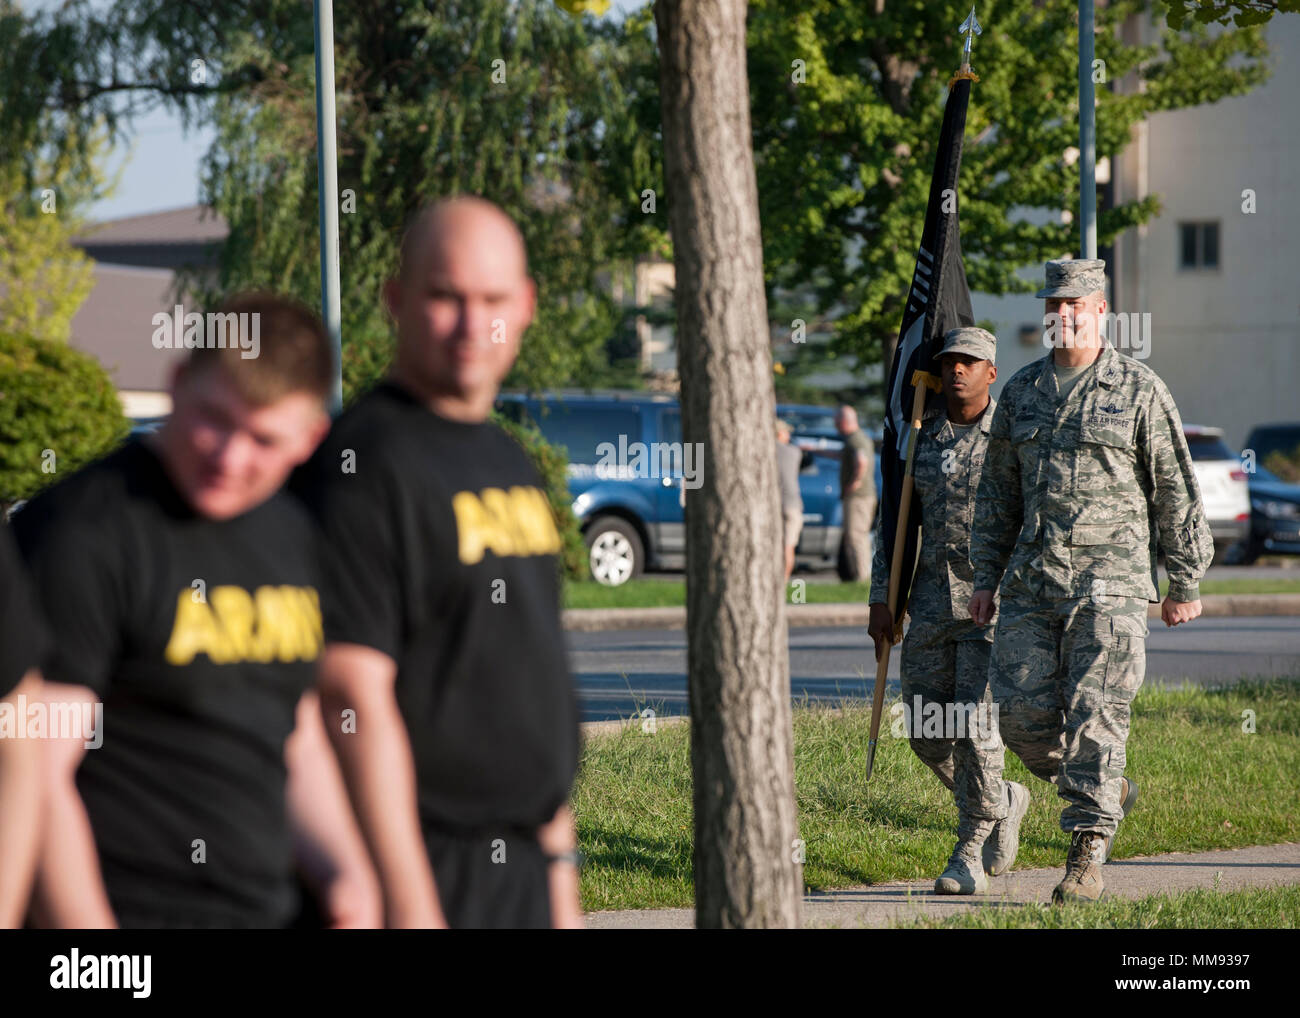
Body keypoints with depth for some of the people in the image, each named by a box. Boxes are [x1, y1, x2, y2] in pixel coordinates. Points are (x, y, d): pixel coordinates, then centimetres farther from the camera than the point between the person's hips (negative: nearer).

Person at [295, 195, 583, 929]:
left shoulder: (512, 464, 17)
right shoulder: (366, 463, -11)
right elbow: (356, 698, -17)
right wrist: (408, 903, -22)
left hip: (522, 868, 8)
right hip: (432, 869, -8)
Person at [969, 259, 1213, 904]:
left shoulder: (1140, 391, -1)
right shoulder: (1022, 391, 12)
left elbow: (1176, 493, 2)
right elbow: (998, 493, 18)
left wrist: (1185, 583, 1)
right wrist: (986, 577, 13)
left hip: (1110, 582, -5)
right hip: (1031, 581, 5)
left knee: (1095, 717, -10)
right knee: (1023, 715, -2)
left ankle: (1087, 856, -7)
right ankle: (1107, 789, 24)